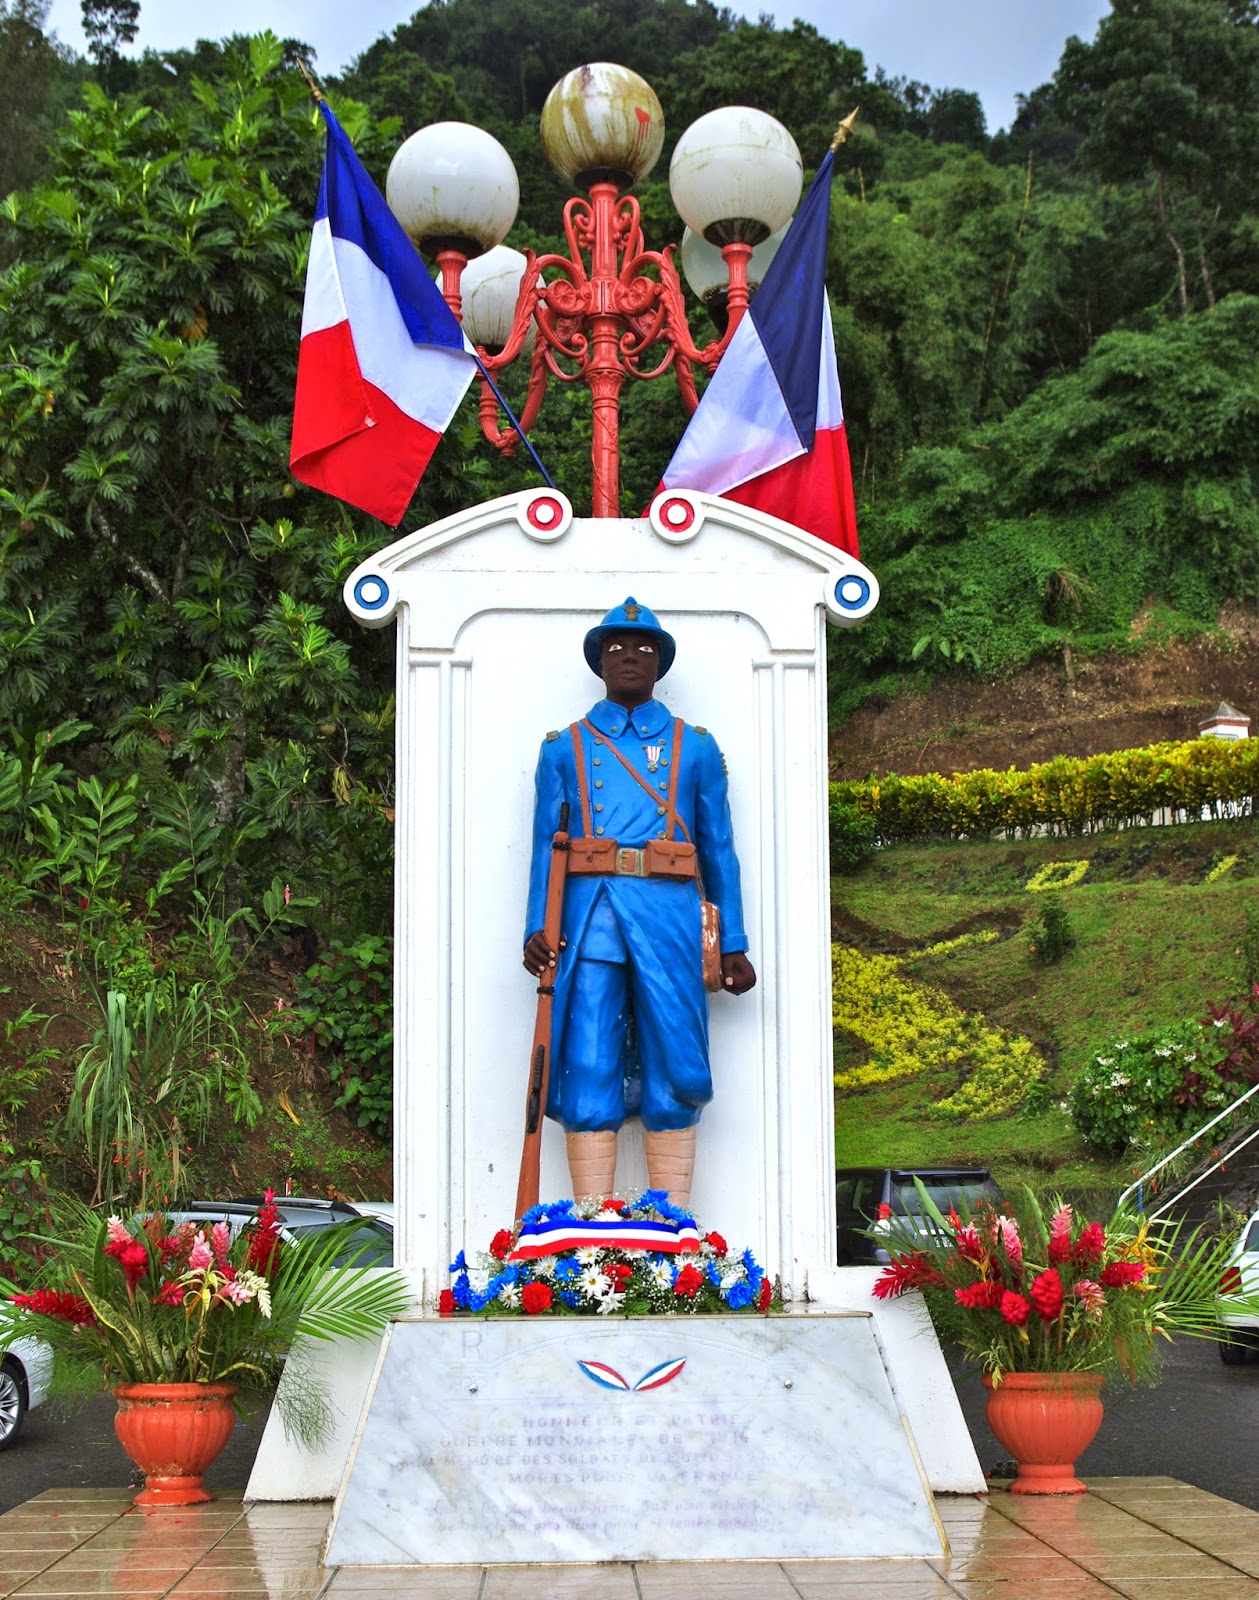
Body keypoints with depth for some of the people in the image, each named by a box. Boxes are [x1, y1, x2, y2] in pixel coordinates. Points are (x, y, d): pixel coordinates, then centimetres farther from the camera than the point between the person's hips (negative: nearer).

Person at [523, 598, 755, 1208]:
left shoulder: (695, 748, 16)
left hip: (670, 921, 0)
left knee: (672, 1074, -1)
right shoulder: (564, 749, 16)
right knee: (587, 1074, -4)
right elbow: (545, 849, 10)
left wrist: (733, 946, 7)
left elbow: (720, 851, 13)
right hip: (589, 919, 0)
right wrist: (536, 928, -3)